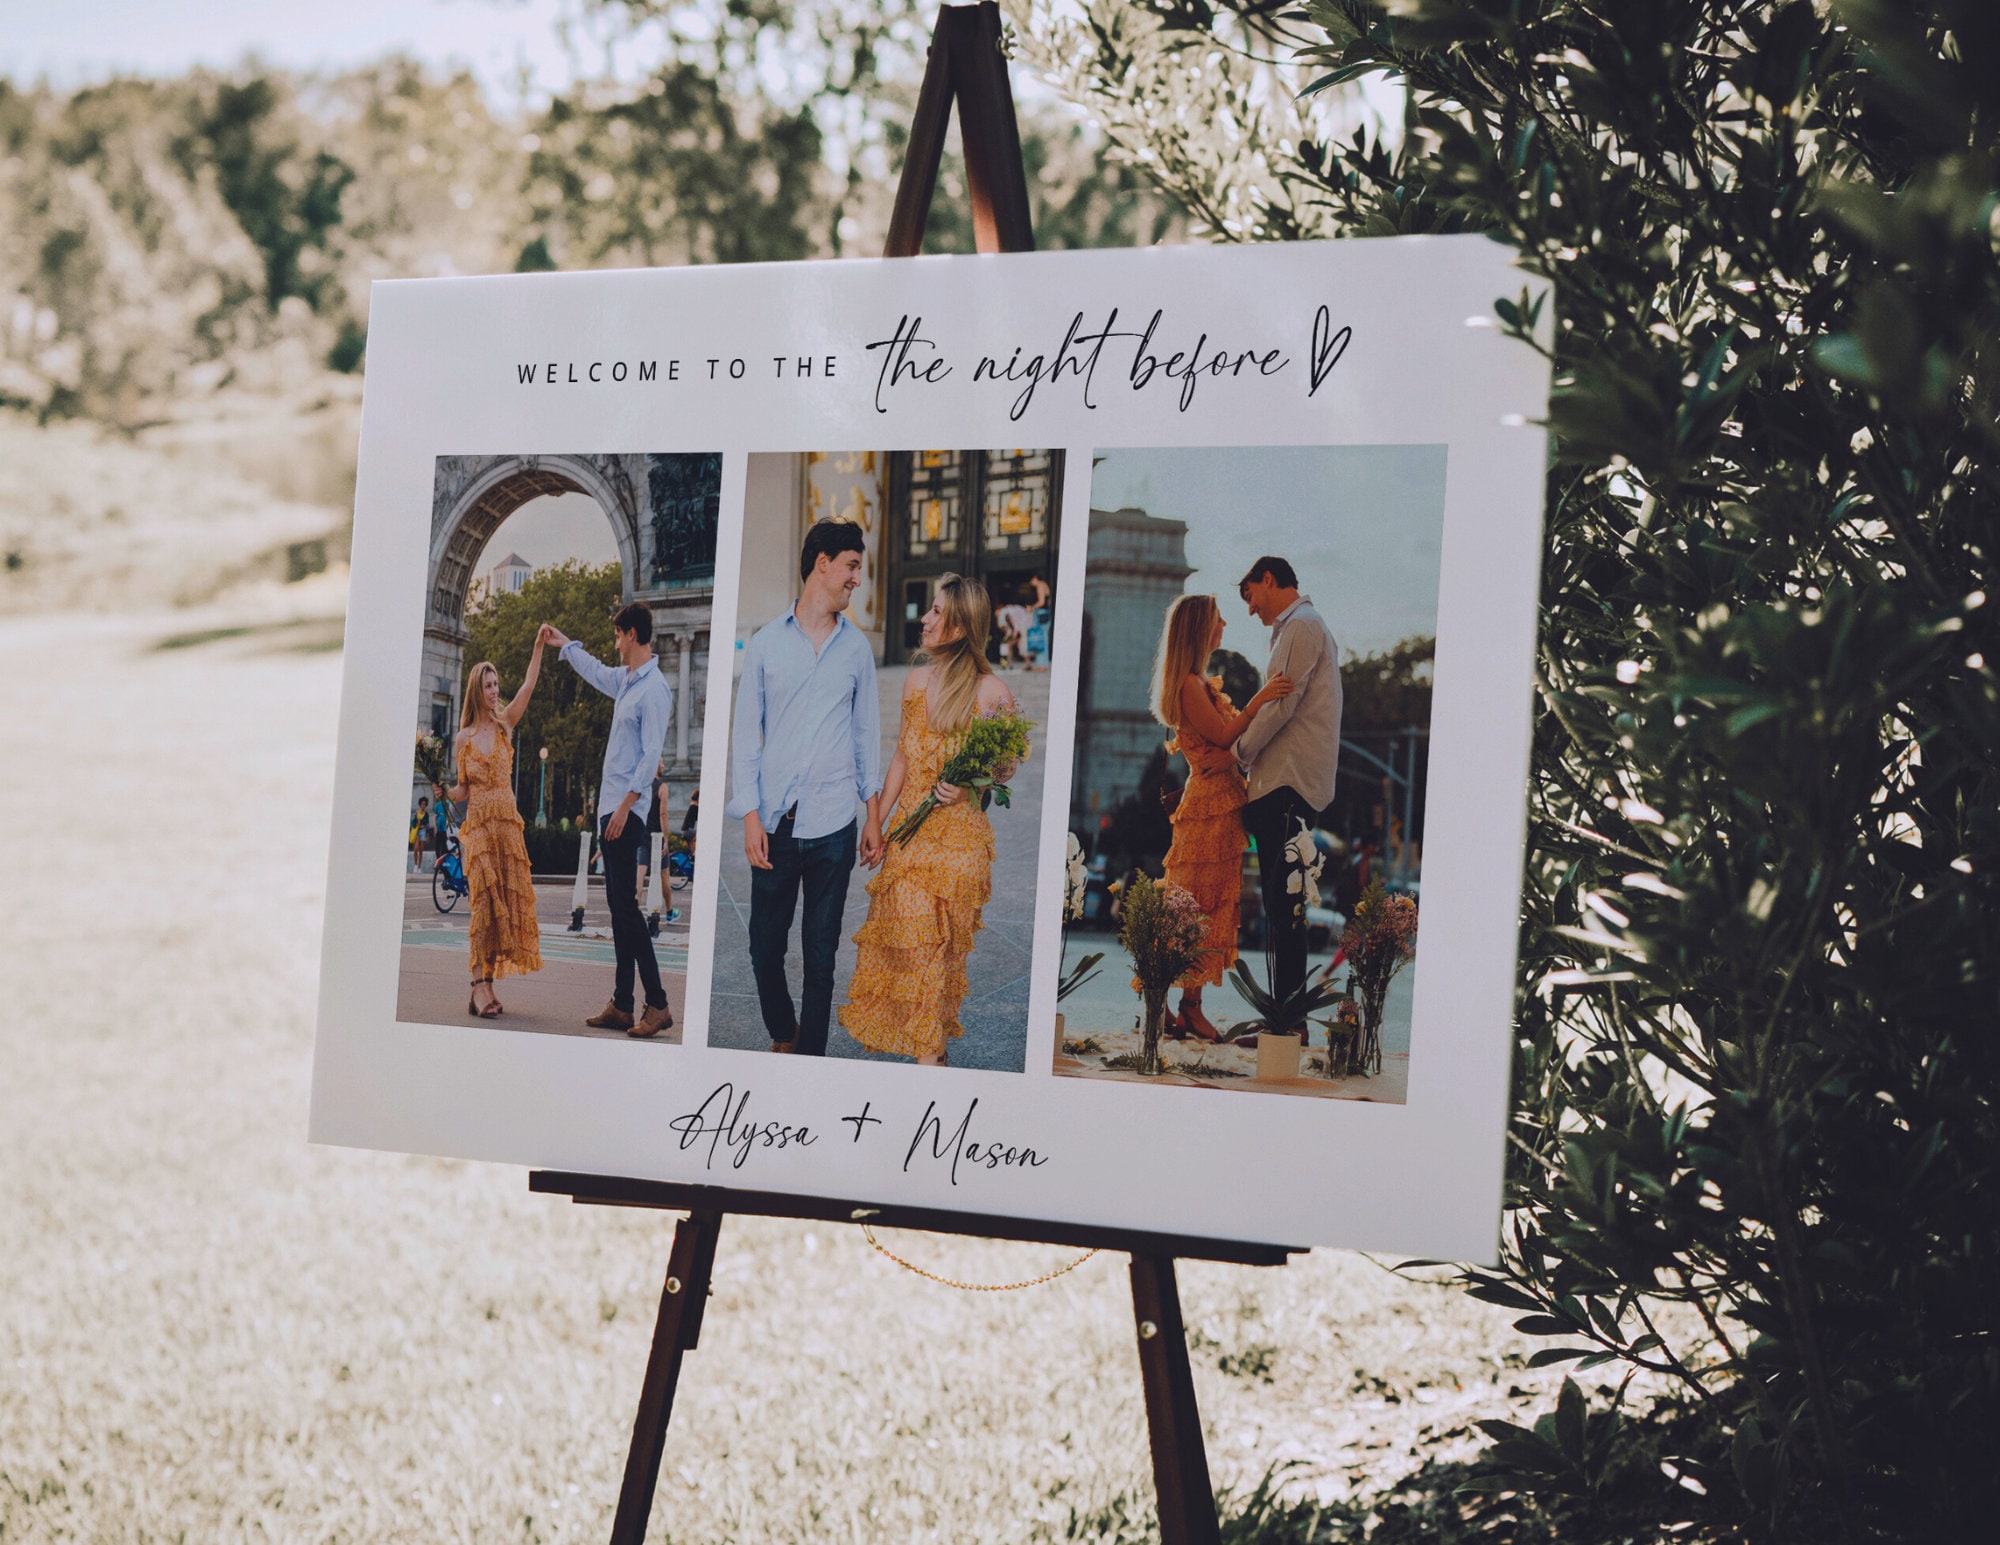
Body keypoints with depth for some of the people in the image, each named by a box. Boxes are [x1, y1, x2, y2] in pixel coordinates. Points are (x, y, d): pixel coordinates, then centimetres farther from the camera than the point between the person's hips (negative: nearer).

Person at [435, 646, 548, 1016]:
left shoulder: (505, 724, 9)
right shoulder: (464, 739, 5)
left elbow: (529, 685, -1)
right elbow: (463, 790, 7)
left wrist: (538, 646, -8)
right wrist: (443, 792, -13)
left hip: (508, 824, 3)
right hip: (477, 825, -3)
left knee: (508, 899, -2)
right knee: (485, 899, -12)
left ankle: (485, 985, 3)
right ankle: (481, 986, -17)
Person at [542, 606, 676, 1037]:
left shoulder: (654, 689, -14)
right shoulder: (625, 680, 13)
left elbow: (651, 755, -19)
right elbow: (596, 673, 36)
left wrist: (625, 807, -22)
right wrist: (562, 643, 48)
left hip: (627, 811, -10)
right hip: (610, 807, 10)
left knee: (626, 904, -13)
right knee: (617, 905, 9)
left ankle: (657, 1004, -13)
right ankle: (622, 1005, 11)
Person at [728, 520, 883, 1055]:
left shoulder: (856, 647, 10)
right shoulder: (766, 642, 4)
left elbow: (867, 732, 15)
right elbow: (746, 732, 4)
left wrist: (874, 814, 10)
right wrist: (751, 815, -4)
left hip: (833, 824, 1)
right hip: (776, 823, -1)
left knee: (820, 954, 2)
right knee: (765, 946, 5)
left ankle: (810, 1056, 10)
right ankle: (782, 1039, 26)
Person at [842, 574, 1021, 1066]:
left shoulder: (992, 692, -8)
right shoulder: (917, 680, 7)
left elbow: (1005, 767, 1)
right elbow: (901, 758, 13)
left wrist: (968, 785, -19)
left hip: (957, 833, -4)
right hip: (909, 831, 4)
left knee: (938, 941, 1)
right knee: (899, 933, 4)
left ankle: (929, 1048, 11)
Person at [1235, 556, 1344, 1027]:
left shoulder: (1301, 627, -6)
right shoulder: (1299, 628, 25)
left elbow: (1282, 705, -13)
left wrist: (1237, 753, -4)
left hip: (1288, 784, -10)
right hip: (1283, 783, 10)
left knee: (1283, 904, -12)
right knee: (1281, 904, 8)